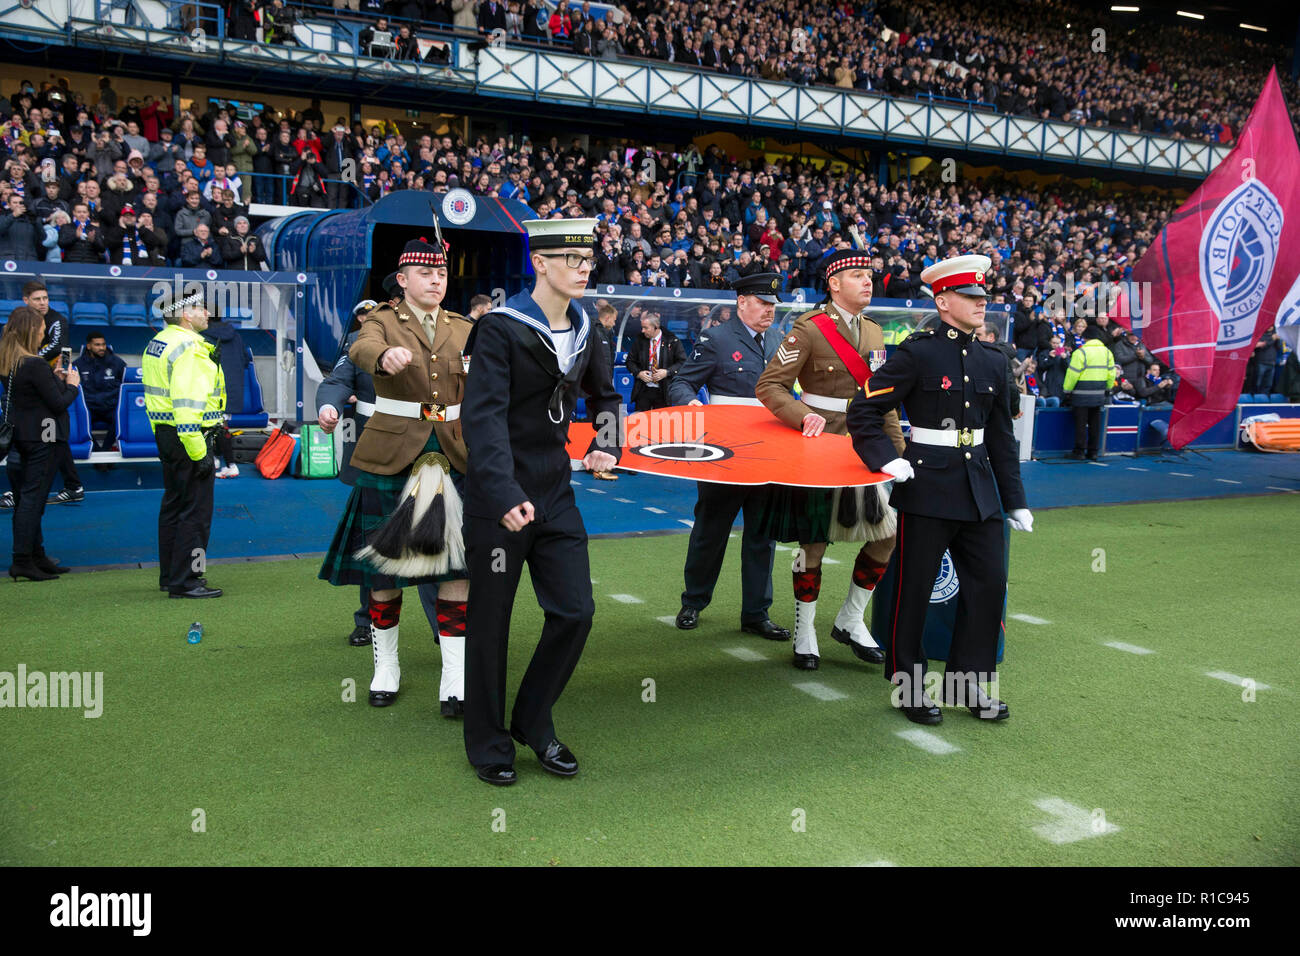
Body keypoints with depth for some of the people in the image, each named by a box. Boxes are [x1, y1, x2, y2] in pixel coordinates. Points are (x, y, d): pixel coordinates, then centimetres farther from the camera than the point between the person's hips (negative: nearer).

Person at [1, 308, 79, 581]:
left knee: (27, 498, 14)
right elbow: (59, 404, -16)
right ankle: (22, 560, -3)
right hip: (41, 438, -9)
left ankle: (37, 556, 22)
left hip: (22, 436, 9)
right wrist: (71, 384, 1)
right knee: (32, 497, -5)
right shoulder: (35, 364, -19)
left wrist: (54, 379, 12)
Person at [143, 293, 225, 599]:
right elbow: (187, 403, -24)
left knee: (173, 505, 18)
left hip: (165, 433, 11)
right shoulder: (188, 348, -17)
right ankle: (185, 582, -1)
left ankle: (169, 576, 27)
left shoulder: (157, 343, 16)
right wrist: (199, 453, -24)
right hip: (188, 436, -11)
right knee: (196, 510, -5)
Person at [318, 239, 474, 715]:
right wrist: (384, 356, -45)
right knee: (385, 562, 5)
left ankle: (455, 679, 0)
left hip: (455, 457, 2)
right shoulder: (382, 321, 2)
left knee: (457, 565, -4)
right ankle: (386, 665, 24)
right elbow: (362, 349, -23)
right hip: (392, 457, -2)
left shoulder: (464, 329, 13)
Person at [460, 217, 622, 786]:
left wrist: (606, 446, 3)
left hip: (556, 493, 6)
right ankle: (487, 744, 23)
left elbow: (604, 394, 22)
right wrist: (504, 494, -33)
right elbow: (484, 415, -23)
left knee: (576, 612, 4)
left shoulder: (582, 329, 7)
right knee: (491, 623, 6)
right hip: (500, 498, -6)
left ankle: (533, 722, 25)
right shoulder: (501, 328, -13)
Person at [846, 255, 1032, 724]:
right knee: (914, 589, 3)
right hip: (927, 487, -6)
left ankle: (967, 683, 22)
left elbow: (1001, 437, 15)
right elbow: (863, 410, -8)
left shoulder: (993, 361, 10)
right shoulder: (917, 354, -8)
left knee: (989, 584, 7)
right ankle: (908, 686, 19)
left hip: (979, 489, 6)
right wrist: (887, 460, -19)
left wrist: (1015, 501, 14)